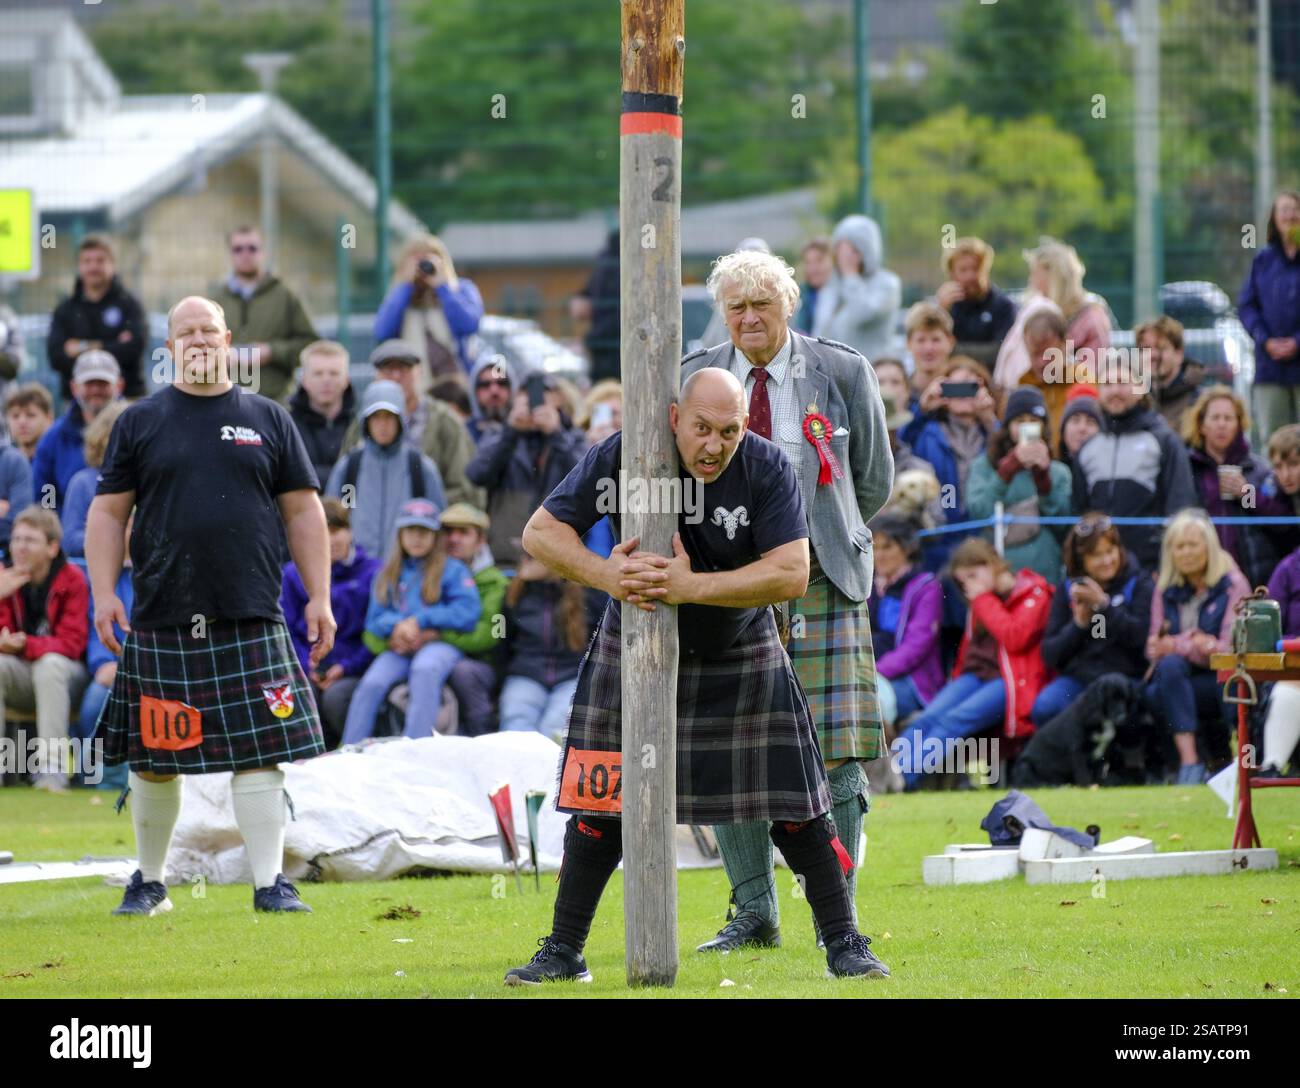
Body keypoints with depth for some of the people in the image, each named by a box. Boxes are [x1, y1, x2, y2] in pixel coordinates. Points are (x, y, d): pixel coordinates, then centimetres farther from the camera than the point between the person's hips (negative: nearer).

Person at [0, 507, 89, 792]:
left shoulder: (71, 580, -10)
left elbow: (71, 643, -15)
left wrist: (26, 645, -31)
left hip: (60, 673, -3)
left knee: (49, 664, -36)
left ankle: (50, 765, -37)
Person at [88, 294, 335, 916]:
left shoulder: (267, 420, 11)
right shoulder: (140, 423, 9)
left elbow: (303, 513, 12)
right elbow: (108, 513, 9)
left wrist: (319, 597, 5)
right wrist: (103, 592, -3)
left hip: (252, 623, 0)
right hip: (162, 624, 0)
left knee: (261, 754, -6)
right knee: (153, 760, 4)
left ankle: (269, 881, -2)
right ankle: (149, 882, 19)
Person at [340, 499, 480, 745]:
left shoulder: (452, 570, 9)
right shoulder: (388, 574, 20)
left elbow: (468, 612, -5)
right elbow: (374, 620, 11)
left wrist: (419, 621, -8)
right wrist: (397, 626, -12)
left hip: (438, 644, -3)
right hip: (398, 650, 3)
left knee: (425, 668, -37)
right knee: (371, 683, -26)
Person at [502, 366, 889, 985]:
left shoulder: (767, 469, -18)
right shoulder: (622, 456, -17)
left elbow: (792, 574, -25)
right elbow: (540, 531, -13)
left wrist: (691, 588, -34)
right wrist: (606, 576, -31)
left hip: (741, 656, 0)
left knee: (796, 807, -1)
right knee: (601, 807, -1)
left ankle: (844, 945, 10)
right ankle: (563, 952, 10)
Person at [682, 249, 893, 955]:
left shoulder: (842, 374, 2)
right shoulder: (694, 379, 8)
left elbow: (874, 480, 12)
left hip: (819, 585, -2)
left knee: (835, 755, -6)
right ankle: (753, 916, 11)